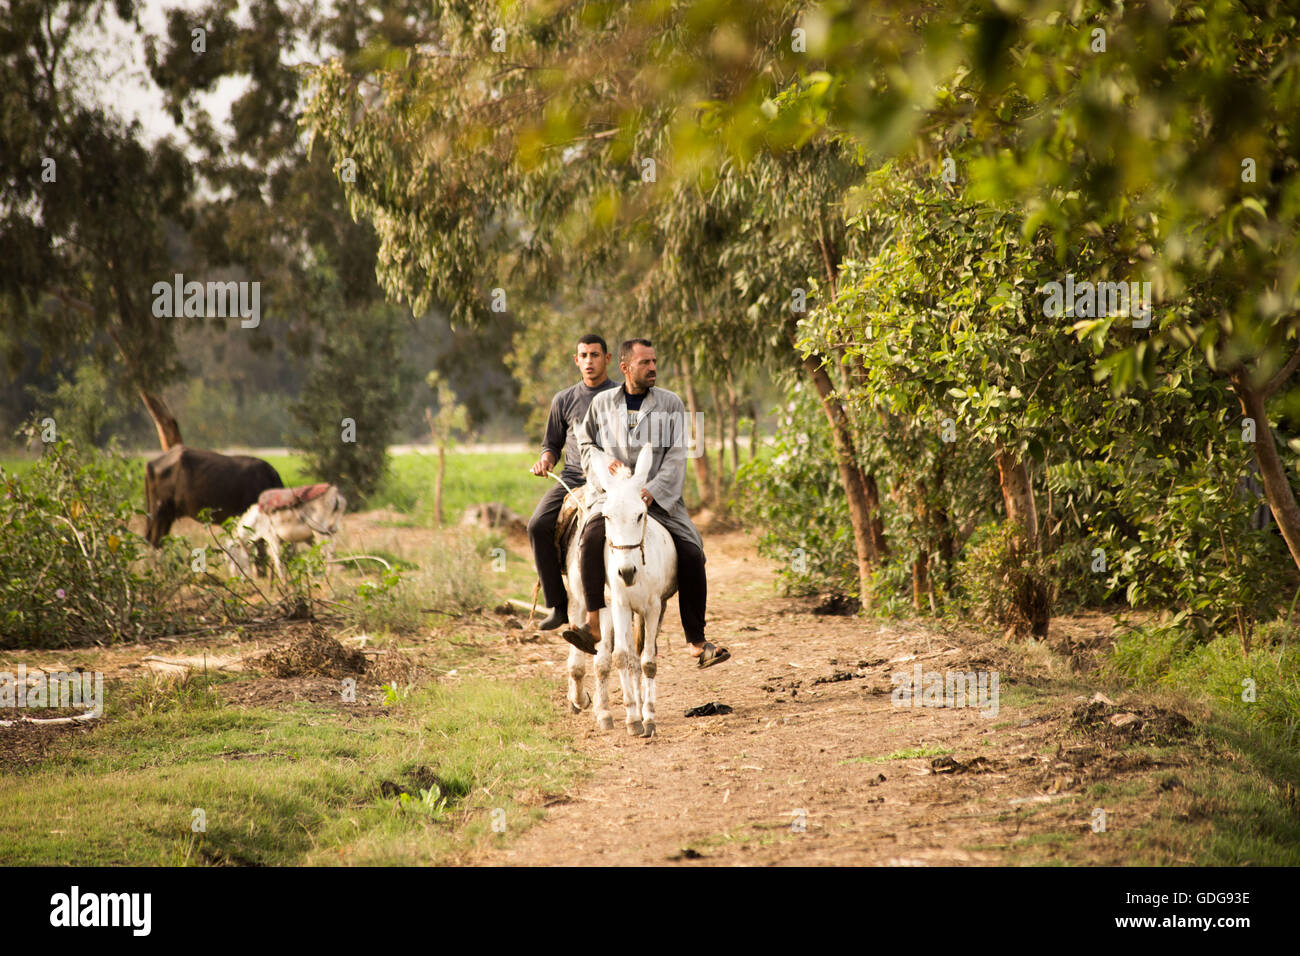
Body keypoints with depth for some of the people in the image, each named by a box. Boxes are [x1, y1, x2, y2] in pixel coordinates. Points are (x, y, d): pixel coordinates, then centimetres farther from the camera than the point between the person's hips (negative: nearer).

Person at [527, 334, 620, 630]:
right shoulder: (564, 400, 17)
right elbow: (553, 443, 26)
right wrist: (546, 459, 4)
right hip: (572, 481, 3)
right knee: (538, 525, -23)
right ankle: (558, 605, -18)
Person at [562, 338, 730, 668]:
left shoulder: (670, 404, 5)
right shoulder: (602, 403, 10)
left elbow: (676, 455, -2)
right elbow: (585, 442, 21)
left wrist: (653, 490, -17)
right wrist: (602, 461, -2)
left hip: (659, 499, 0)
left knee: (691, 555, -17)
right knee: (592, 539, -31)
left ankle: (696, 641, -6)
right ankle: (593, 624, -31)